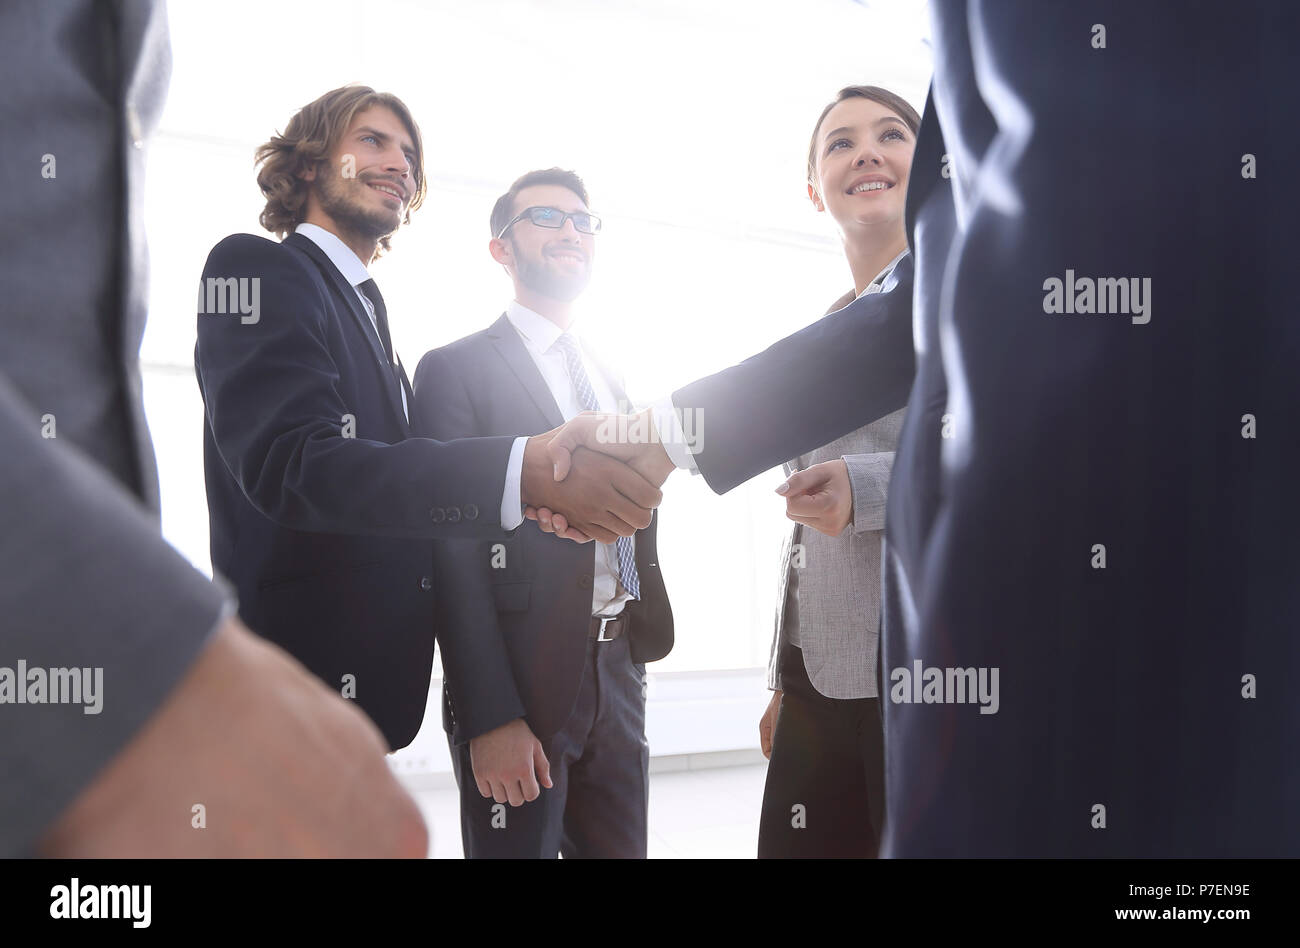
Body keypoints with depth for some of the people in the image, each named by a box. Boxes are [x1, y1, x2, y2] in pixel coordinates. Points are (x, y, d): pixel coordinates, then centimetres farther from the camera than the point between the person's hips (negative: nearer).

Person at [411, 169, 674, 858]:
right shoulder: (457, 369, -3)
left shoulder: (611, 381, 18)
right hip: (520, 681, -6)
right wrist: (491, 717, -17)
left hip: (617, 673, 6)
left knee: (621, 849, 12)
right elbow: (453, 552, -10)